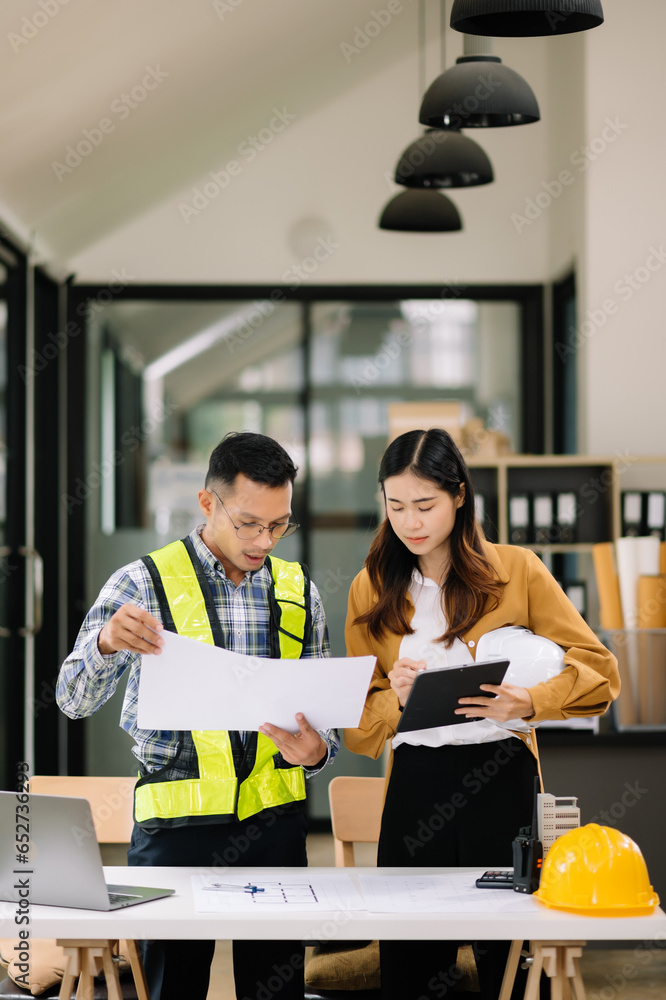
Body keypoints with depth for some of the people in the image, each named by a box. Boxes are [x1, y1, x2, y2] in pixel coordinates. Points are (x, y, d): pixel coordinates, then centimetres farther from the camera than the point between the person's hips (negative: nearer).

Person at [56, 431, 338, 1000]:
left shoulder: (298, 591, 8)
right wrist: (107, 643, -30)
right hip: (176, 820, -3)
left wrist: (316, 750, -10)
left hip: (275, 821, 3)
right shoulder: (144, 583, -3)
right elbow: (76, 701, -9)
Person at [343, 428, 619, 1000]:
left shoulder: (516, 570, 2)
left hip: (500, 780, -1)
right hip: (414, 786, 2)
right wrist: (396, 698, -14)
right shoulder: (372, 589, 8)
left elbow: (600, 670, -1)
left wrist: (530, 702, -19)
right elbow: (358, 727, 8)